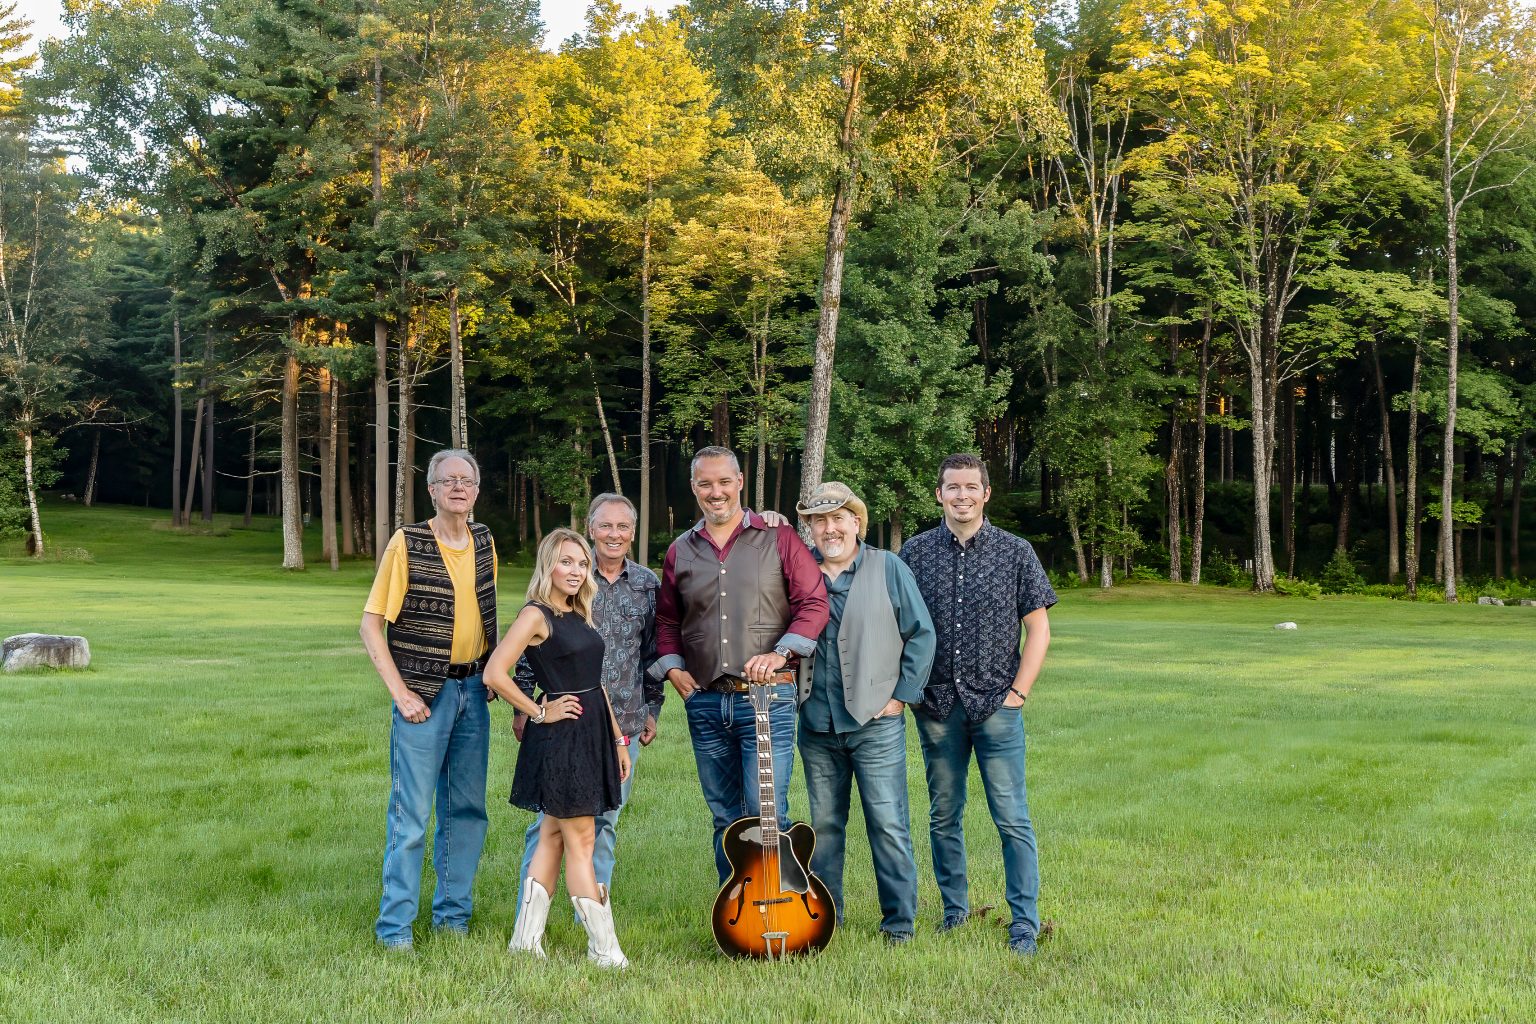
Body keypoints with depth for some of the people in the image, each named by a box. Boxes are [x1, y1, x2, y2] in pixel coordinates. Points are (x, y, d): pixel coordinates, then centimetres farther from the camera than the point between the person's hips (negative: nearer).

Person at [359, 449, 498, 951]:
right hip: (425, 693, -5)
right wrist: (400, 693, -14)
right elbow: (371, 623, -9)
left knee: (467, 808, 11)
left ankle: (452, 913, 23)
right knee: (411, 814, -3)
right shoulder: (407, 542, -9)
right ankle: (395, 925, 6)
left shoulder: (484, 542, 8)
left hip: (473, 690, 6)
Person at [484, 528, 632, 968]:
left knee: (554, 836, 12)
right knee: (580, 841, -2)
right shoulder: (536, 615, -11)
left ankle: (526, 937, 19)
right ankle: (604, 949, 4)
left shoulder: (580, 616, 14)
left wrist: (618, 738, 16)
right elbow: (495, 673, -20)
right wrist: (540, 712, -12)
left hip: (592, 734, 8)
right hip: (560, 736, -8)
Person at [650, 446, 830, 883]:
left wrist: (781, 653, -15)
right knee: (725, 818, 12)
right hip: (704, 701, 4)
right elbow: (666, 619, 19)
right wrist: (673, 667, 4)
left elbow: (814, 602, -3)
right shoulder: (680, 552, 13)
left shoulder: (778, 539, 1)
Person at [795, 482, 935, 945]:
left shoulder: (888, 568, -1)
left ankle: (900, 921, 8)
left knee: (888, 825, -2)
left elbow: (922, 634, -1)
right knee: (824, 824, 11)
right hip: (816, 725, 3)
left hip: (876, 721, -3)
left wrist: (902, 696, -5)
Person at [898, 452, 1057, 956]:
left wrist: (1018, 692, -5)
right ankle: (955, 909, 24)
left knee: (1012, 818, -3)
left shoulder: (1015, 552, 1)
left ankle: (1025, 922, 4)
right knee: (943, 815, 10)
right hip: (936, 707, 2)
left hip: (996, 705, -2)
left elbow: (1038, 629, 3)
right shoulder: (915, 552, 5)